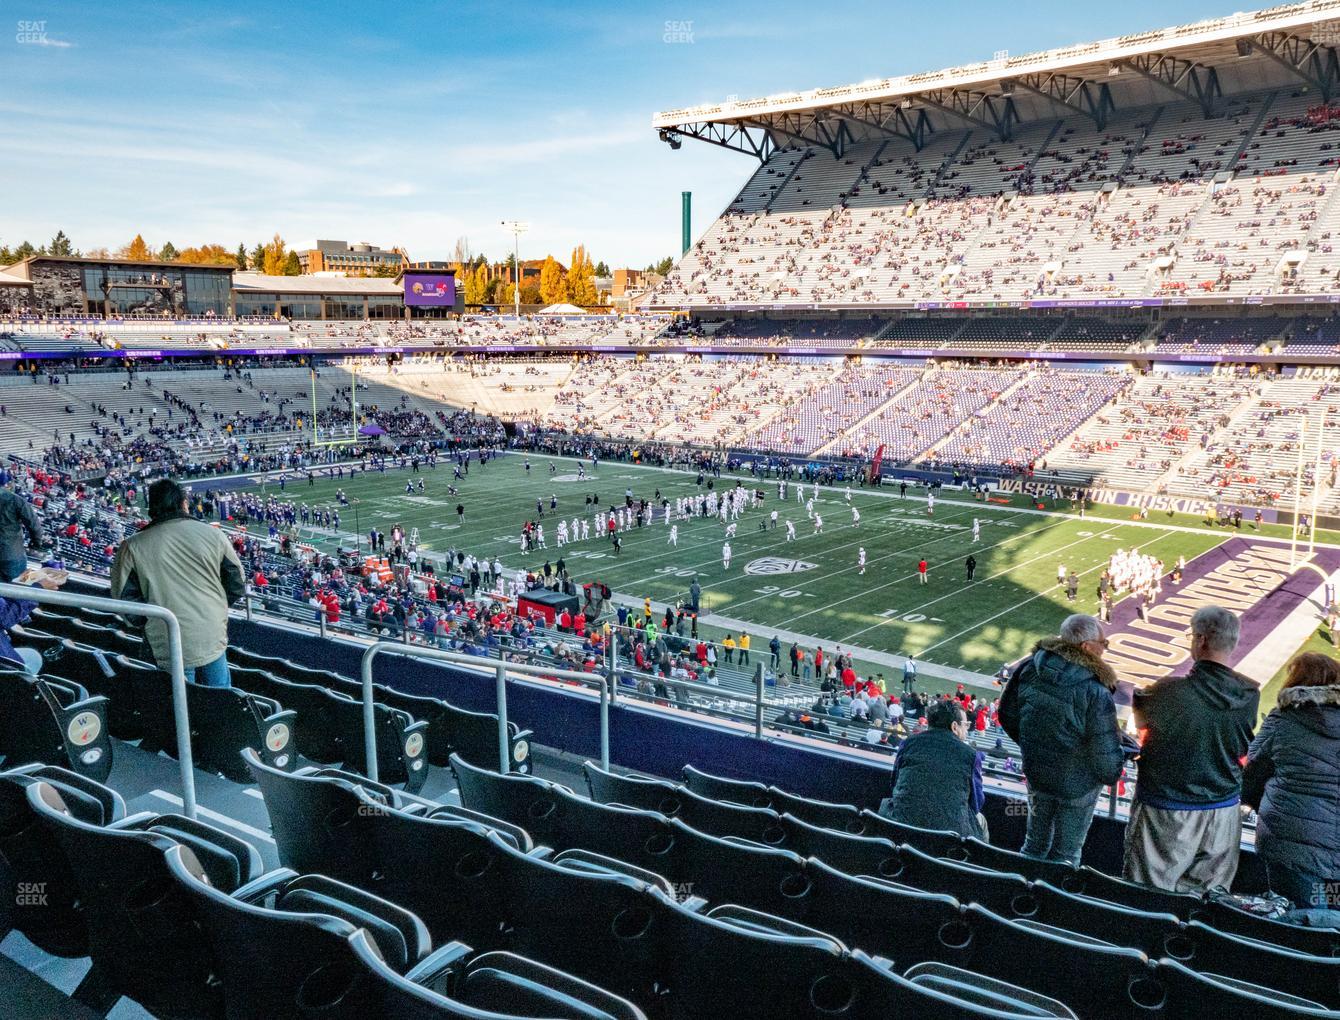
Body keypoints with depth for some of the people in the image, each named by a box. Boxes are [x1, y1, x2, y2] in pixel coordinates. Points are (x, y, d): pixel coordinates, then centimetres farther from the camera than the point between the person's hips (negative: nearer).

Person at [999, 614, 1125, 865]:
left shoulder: (1029, 668, -13)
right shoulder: (1094, 693, -30)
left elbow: (1008, 715, 1)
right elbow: (1105, 752, -21)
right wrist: (1111, 776, 1)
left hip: (1035, 771, 5)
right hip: (1077, 784, -5)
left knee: (1035, 843, 25)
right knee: (1065, 855, 15)